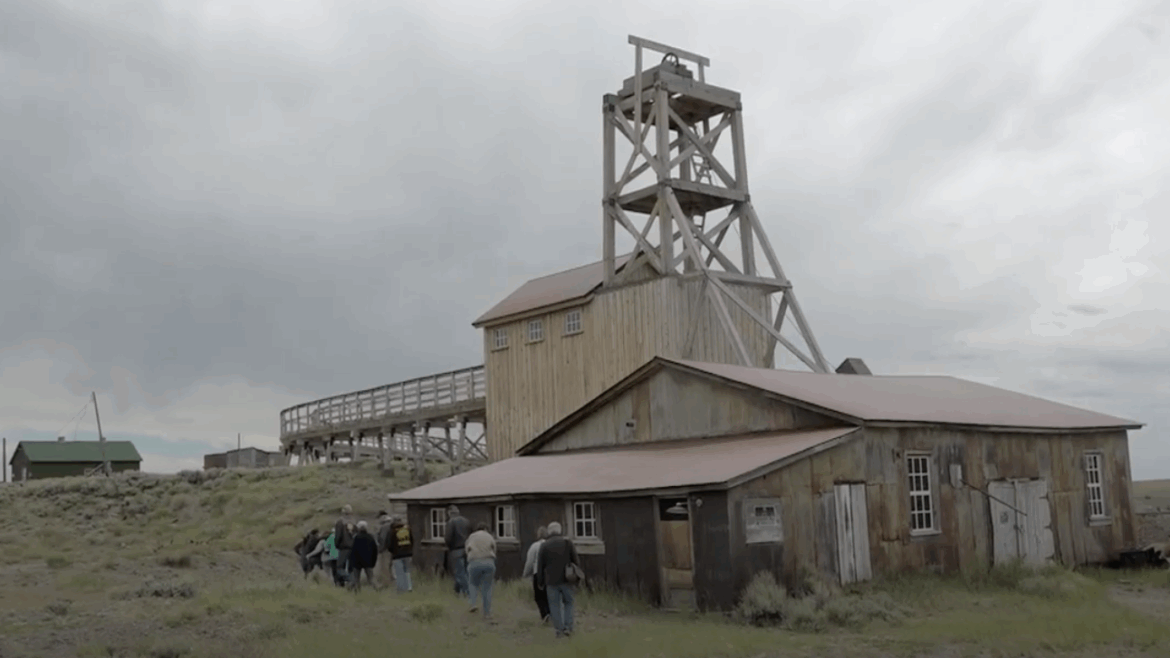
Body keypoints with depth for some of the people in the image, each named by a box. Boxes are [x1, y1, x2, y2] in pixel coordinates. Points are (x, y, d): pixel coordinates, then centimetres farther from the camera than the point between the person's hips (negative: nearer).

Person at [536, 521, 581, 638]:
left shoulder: (544, 545, 2)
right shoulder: (567, 542, 2)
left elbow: (540, 566, 4)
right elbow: (576, 560, 0)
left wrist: (541, 582, 13)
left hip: (551, 581, -1)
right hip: (566, 579, 1)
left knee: (555, 605, 6)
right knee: (568, 603, 14)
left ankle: (560, 630, 3)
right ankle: (568, 627, 3)